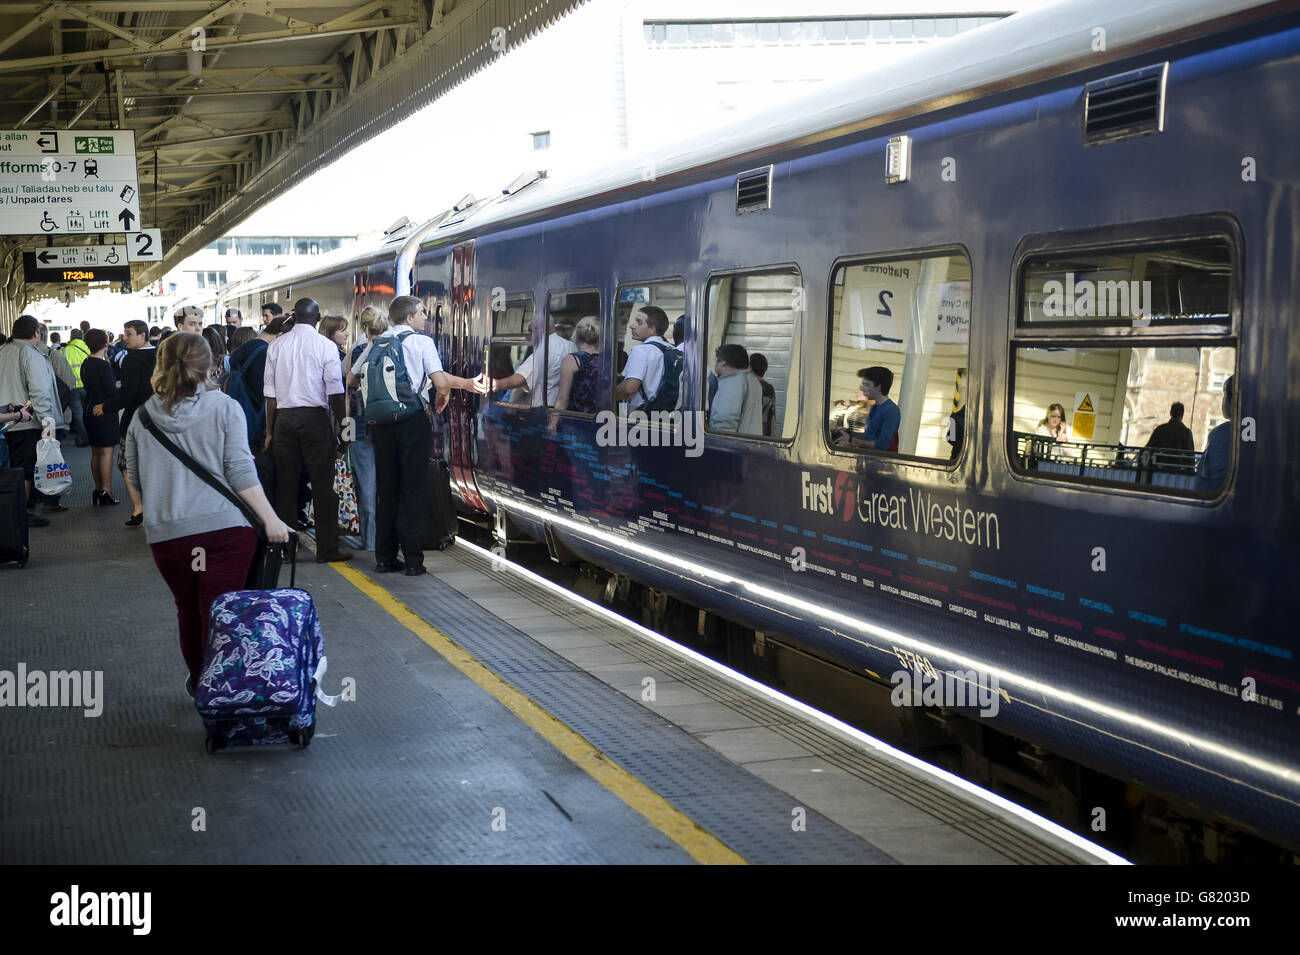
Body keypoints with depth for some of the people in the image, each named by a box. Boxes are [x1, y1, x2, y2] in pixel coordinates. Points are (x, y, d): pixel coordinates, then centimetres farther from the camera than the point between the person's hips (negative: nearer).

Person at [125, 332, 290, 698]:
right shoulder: (224, 408, -3)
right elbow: (240, 471, -9)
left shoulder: (144, 416, 7)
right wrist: (271, 520, -7)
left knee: (188, 611, 20)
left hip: (166, 532, 3)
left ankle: (199, 685, 35)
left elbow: (134, 480, 15)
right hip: (223, 528, -3)